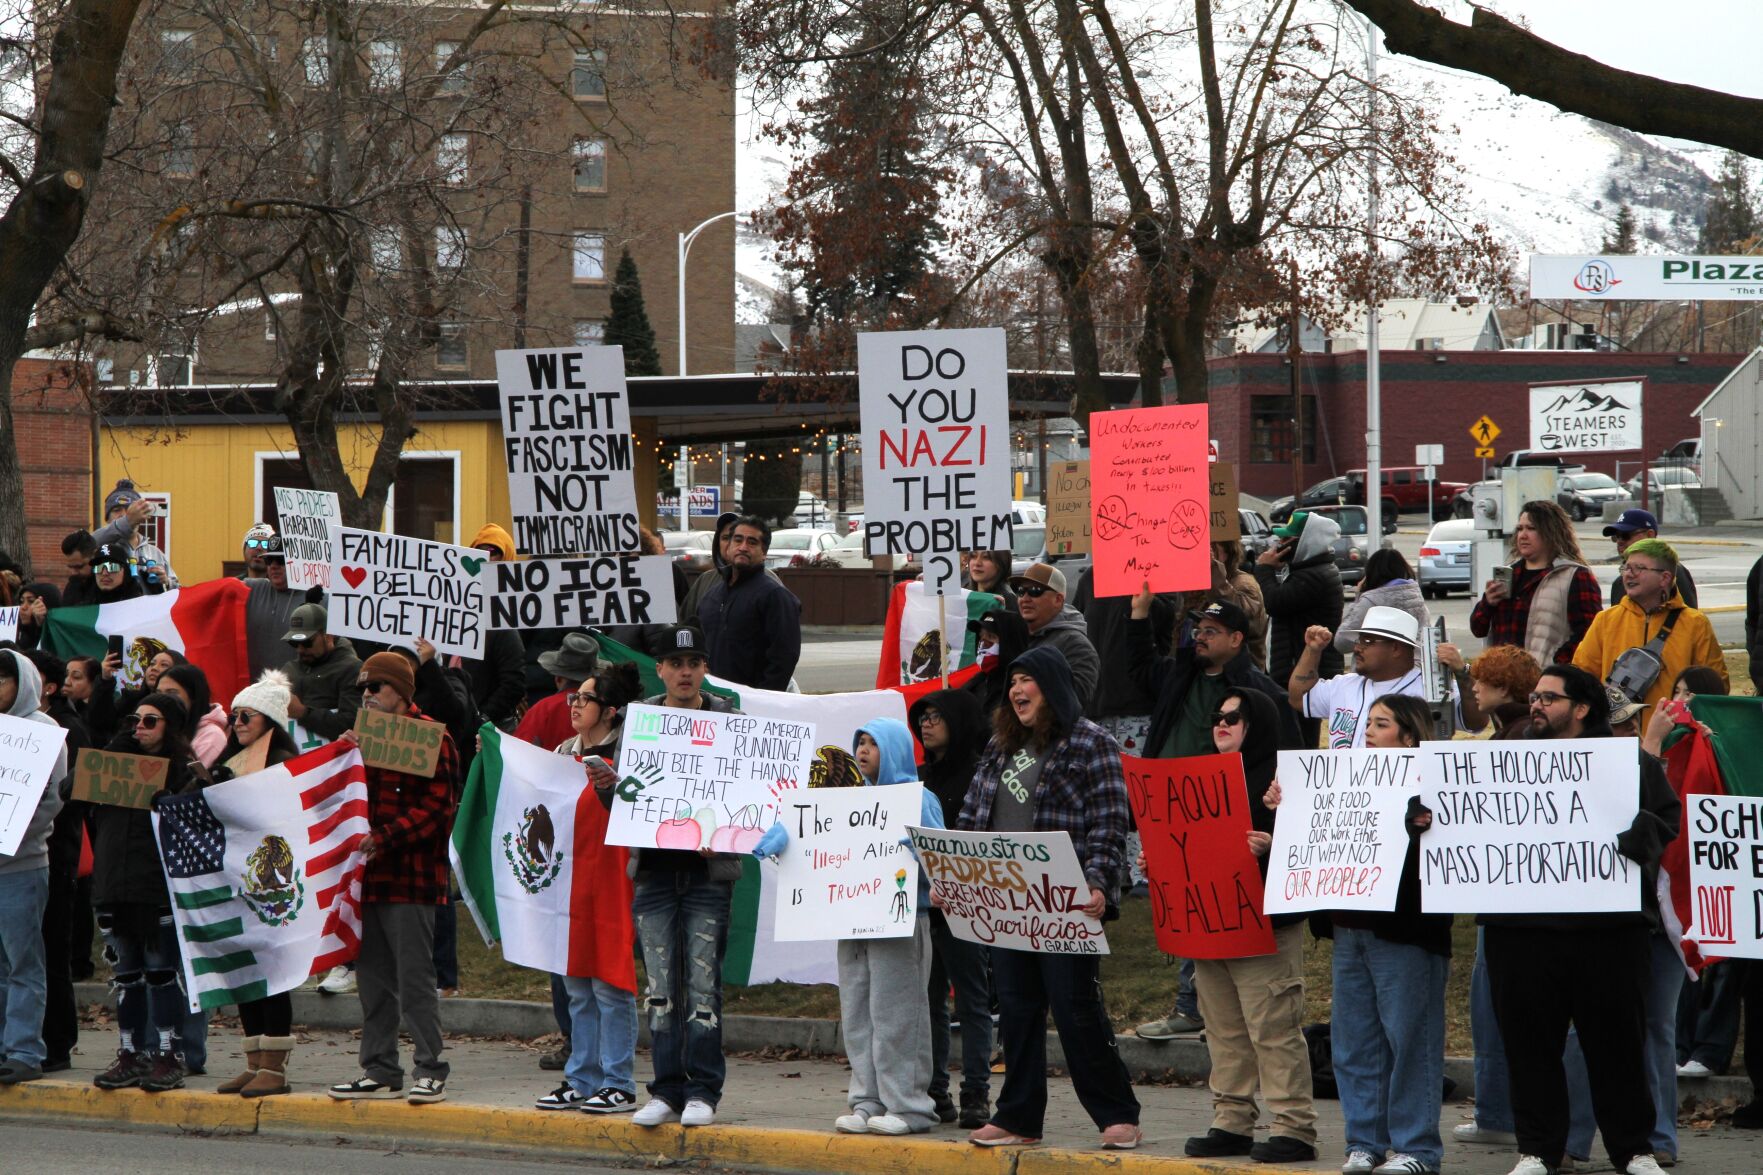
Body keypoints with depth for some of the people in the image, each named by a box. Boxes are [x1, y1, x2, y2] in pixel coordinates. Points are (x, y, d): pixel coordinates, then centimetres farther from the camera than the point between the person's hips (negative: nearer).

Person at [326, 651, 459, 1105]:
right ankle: (379, 1070, 16)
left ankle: (431, 1071, -2)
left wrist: (383, 838, -21)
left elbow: (436, 809, -13)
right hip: (367, 876, 8)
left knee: (415, 980, -6)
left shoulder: (431, 739, -6)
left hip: (412, 879, -8)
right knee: (372, 978, 10)